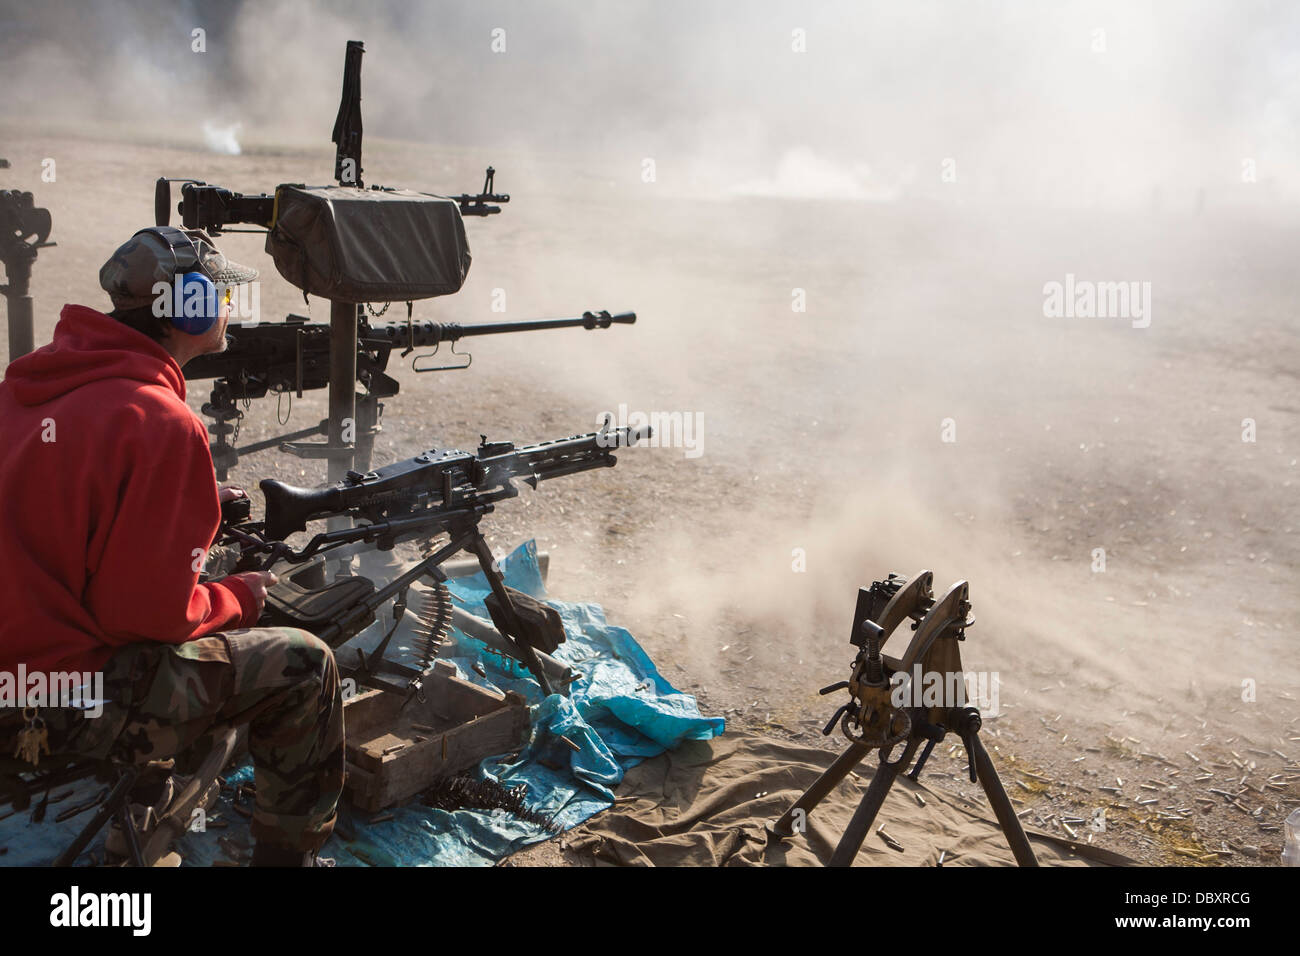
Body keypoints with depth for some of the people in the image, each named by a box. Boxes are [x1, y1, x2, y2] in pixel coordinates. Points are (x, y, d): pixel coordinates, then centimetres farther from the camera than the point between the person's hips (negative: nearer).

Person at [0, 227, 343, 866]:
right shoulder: (161, 423, -23)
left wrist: (196, 506, 14)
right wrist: (240, 597, -3)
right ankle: (290, 853, 14)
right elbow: (154, 610, -22)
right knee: (303, 667, -1)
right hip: (73, 699, -9)